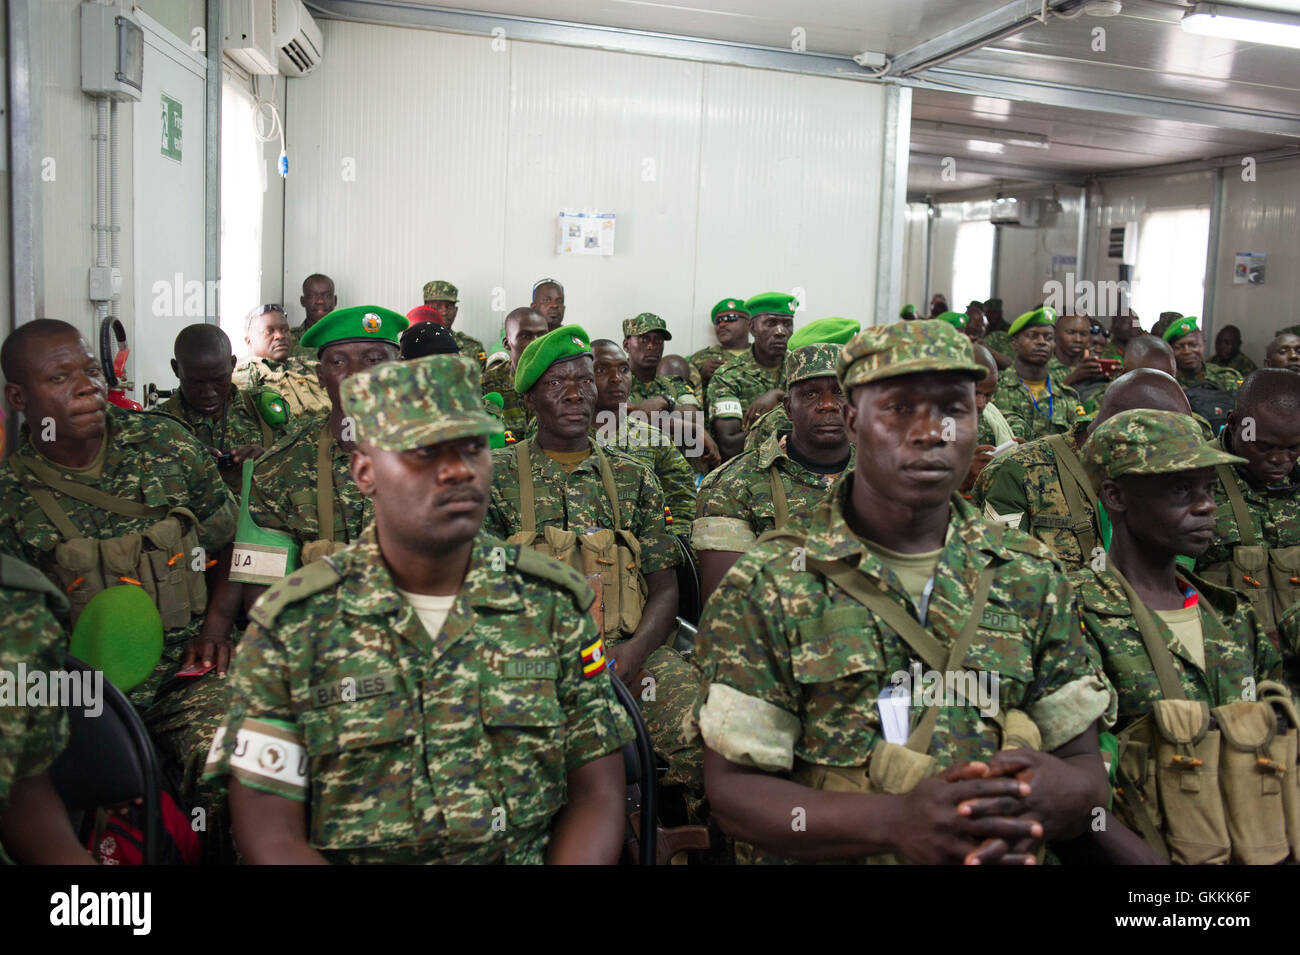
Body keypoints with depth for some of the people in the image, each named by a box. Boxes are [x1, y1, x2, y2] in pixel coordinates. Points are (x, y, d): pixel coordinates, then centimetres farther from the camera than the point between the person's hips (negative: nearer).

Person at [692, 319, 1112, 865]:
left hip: (1010, 849, 3)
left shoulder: (1032, 578, 6)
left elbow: (1085, 767, 9)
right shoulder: (766, 585, -5)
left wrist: (1058, 792, -13)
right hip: (826, 855, -3)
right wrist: (896, 821, -20)